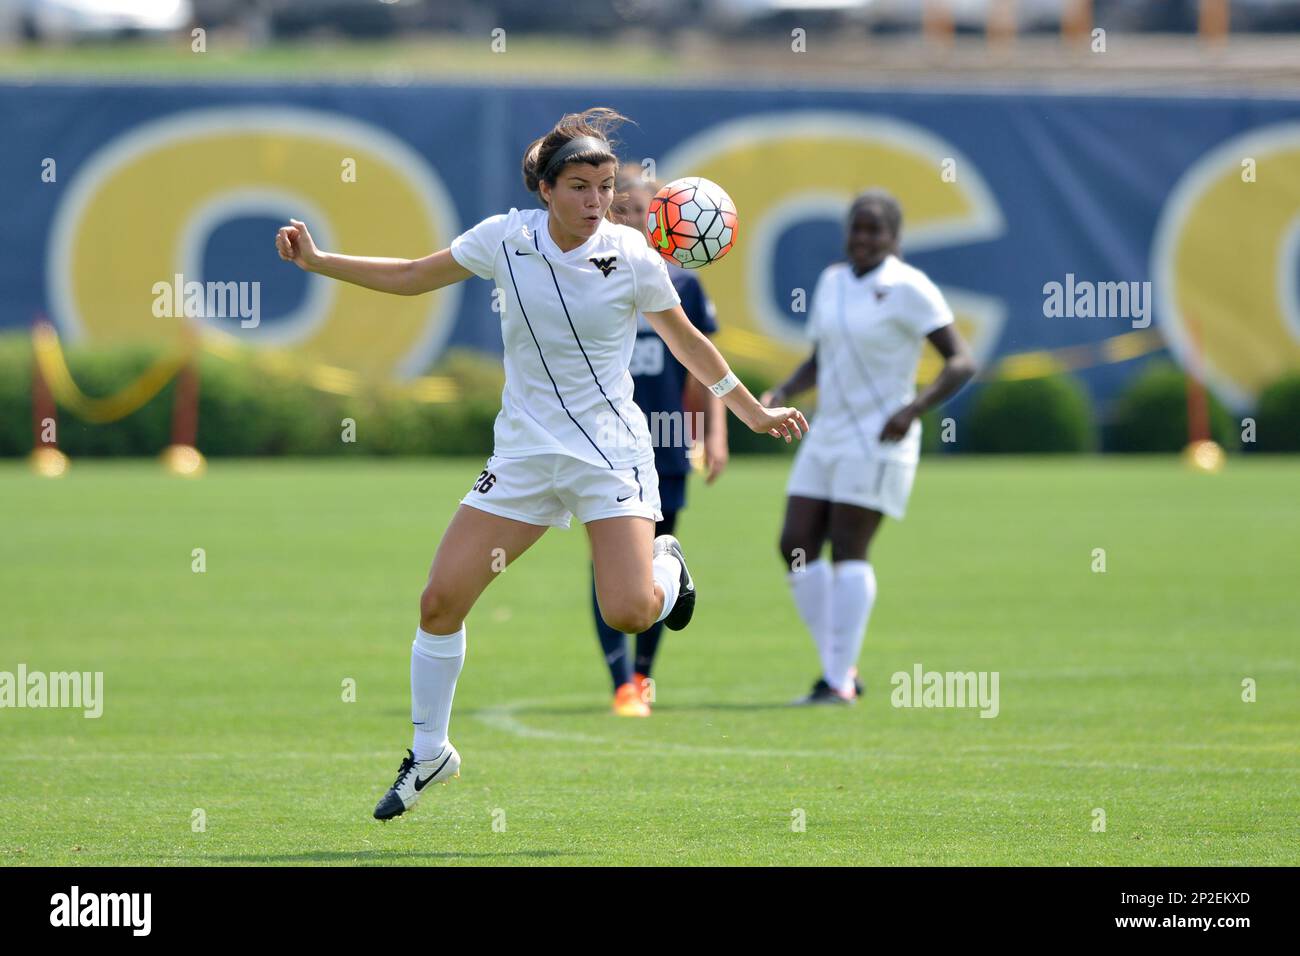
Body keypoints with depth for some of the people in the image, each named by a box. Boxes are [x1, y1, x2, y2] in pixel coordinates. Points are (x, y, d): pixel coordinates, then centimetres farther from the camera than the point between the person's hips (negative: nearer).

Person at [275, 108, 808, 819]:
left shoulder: (631, 256, -9)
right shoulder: (505, 238, -3)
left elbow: (685, 340, 7)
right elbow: (413, 277, 11)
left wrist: (754, 413, 9)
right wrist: (318, 261, 4)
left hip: (610, 453, -3)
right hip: (523, 453, 3)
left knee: (630, 613, -20)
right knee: (440, 600, -6)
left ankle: (666, 565, 18)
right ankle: (428, 756, 13)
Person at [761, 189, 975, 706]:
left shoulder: (909, 288, -11)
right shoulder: (832, 282, 11)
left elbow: (961, 362, -14)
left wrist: (913, 410, -26)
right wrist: (782, 392, 3)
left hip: (879, 442, -8)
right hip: (827, 437, 8)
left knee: (847, 549, -10)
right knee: (796, 547, -1)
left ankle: (838, 681, -6)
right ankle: (840, 667, 7)